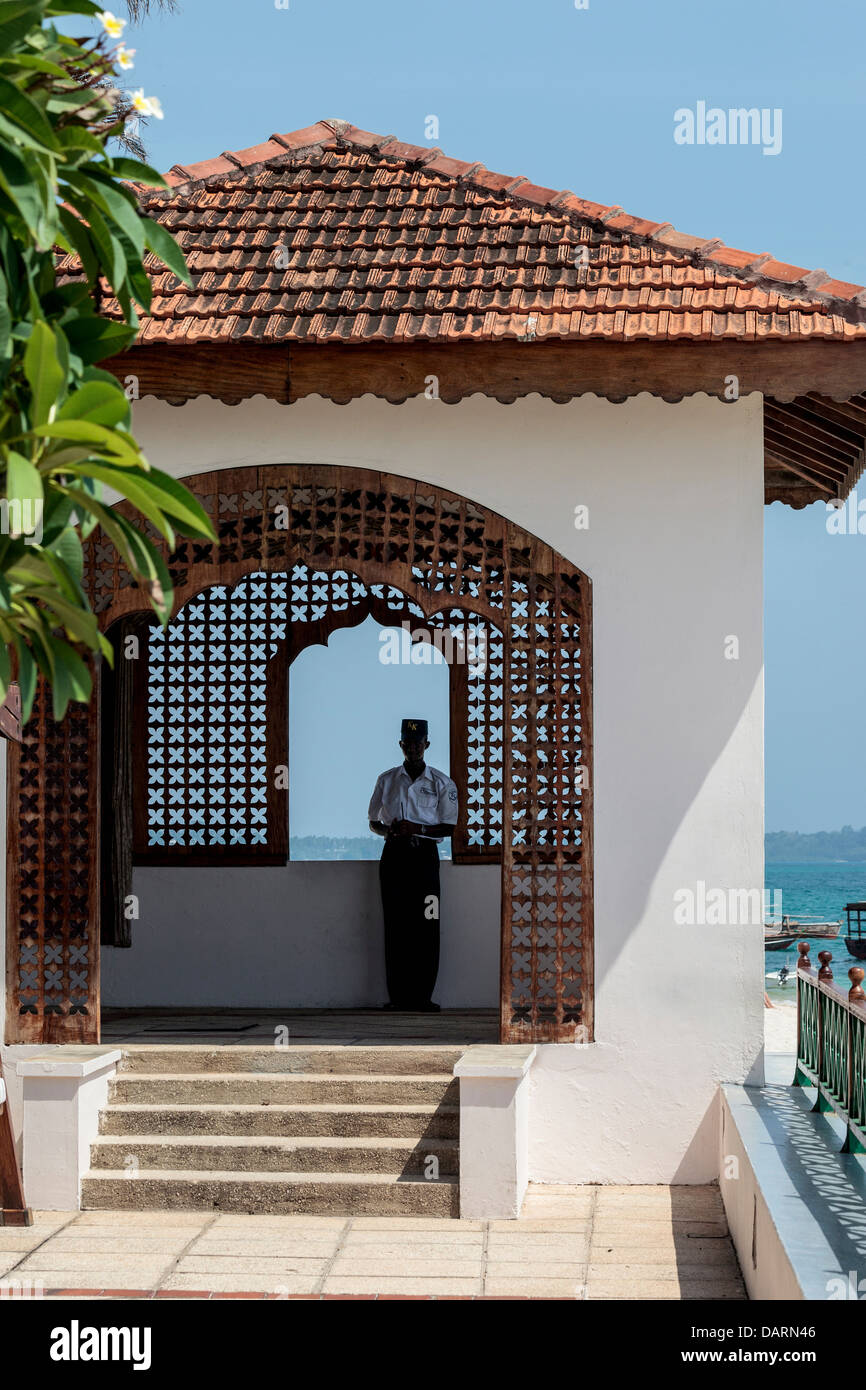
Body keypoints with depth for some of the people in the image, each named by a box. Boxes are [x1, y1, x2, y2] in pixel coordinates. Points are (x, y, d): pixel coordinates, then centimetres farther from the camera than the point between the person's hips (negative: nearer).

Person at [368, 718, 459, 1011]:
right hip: (393, 854, 1)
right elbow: (373, 822, 16)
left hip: (424, 855, -1)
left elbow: (449, 827, 3)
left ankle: (422, 996, -6)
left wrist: (417, 829, -13)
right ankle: (397, 995, -2)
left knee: (425, 926, -7)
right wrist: (388, 830, -7)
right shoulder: (386, 780, 12)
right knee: (395, 924, -3)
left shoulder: (441, 783, 6)